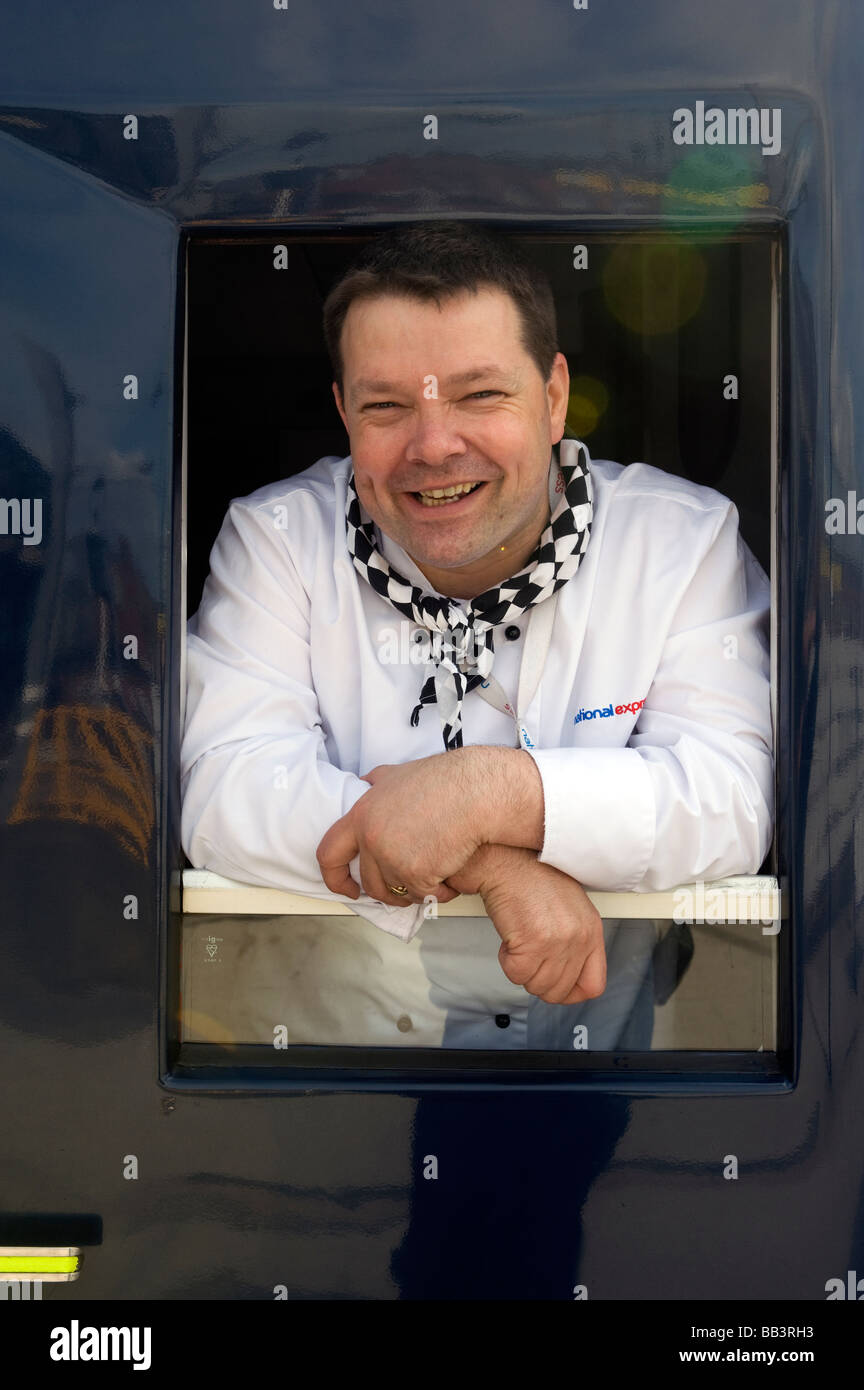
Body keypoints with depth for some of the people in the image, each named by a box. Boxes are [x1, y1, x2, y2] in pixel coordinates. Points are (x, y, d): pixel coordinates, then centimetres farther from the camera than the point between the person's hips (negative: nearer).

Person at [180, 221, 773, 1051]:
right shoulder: (276, 538, -4)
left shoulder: (685, 538, -4)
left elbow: (738, 796, -12)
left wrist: (492, 790, -27)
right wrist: (492, 861, -24)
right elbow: (224, 793, -13)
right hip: (331, 1029, 0)